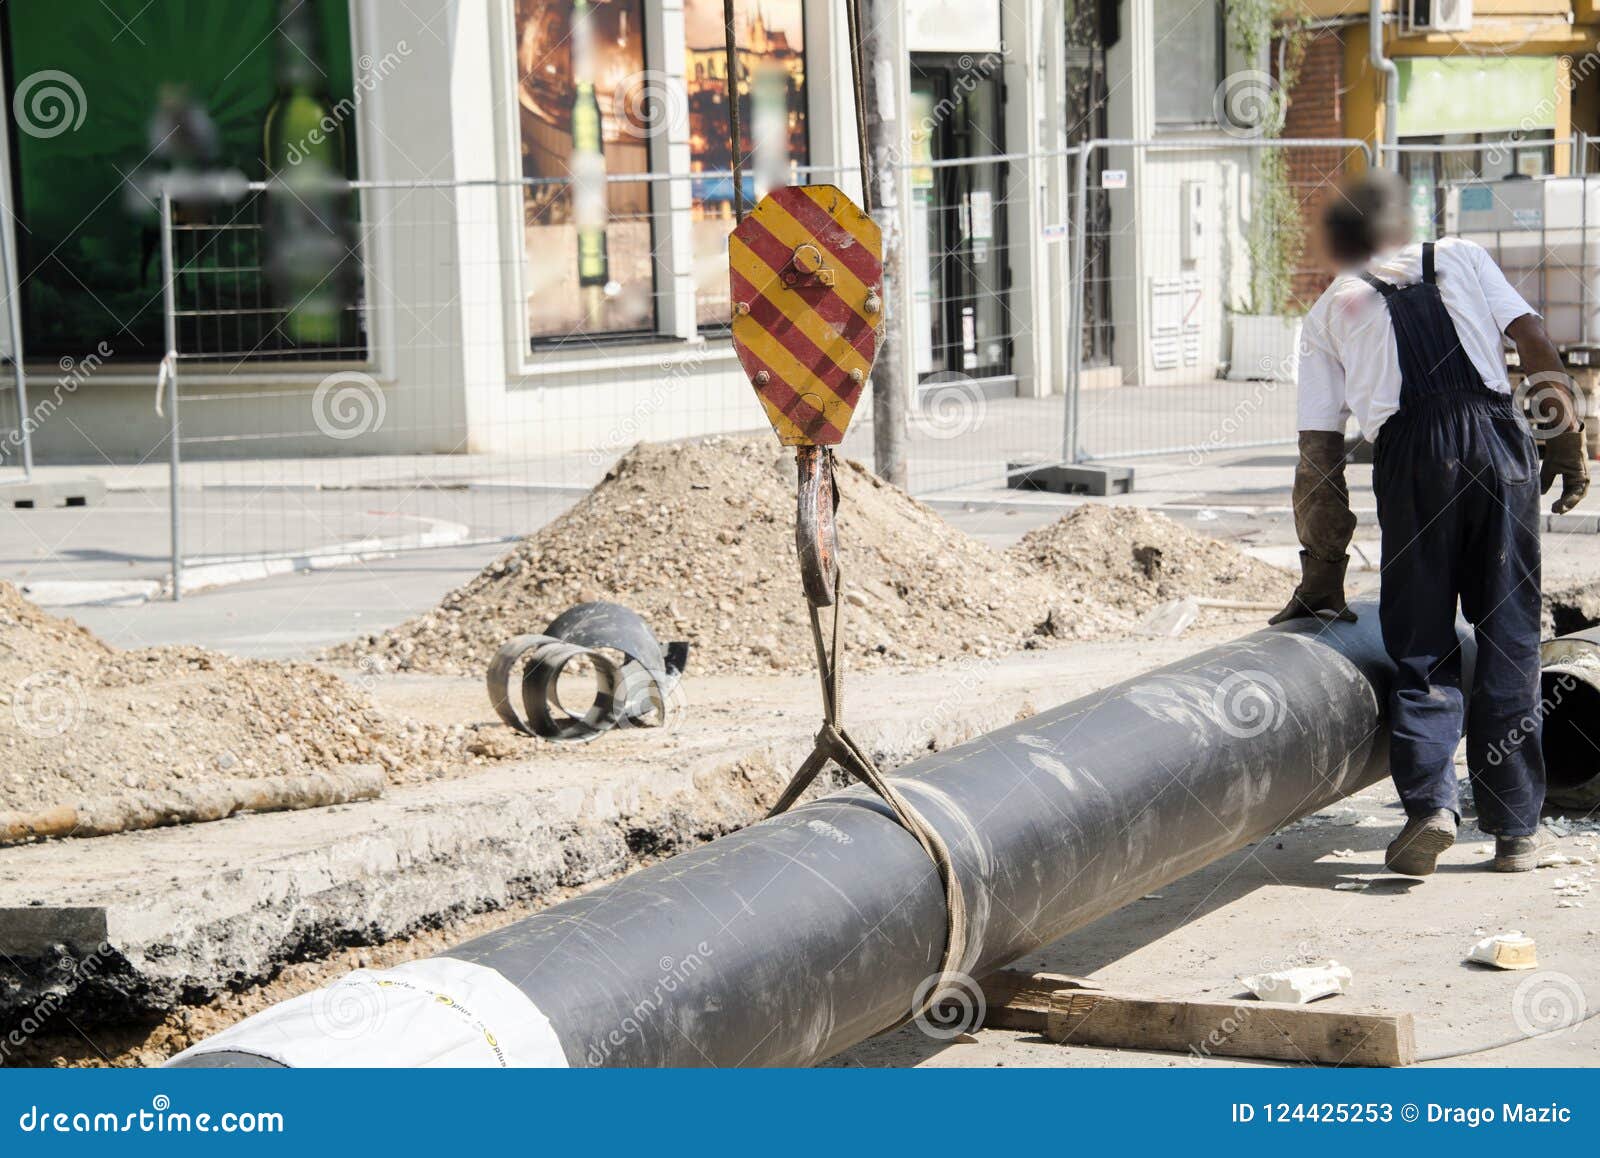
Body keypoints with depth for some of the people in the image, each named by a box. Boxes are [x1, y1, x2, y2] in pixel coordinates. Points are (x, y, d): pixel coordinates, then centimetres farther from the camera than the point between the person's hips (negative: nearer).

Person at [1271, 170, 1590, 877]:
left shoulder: (1328, 312, 20)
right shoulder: (1463, 258, 24)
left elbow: (1319, 459, 14)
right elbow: (1537, 346, 8)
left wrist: (1321, 578, 17)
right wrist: (1567, 445, 12)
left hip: (1411, 455, -1)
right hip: (1500, 442, 1)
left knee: (1421, 647, 9)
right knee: (1509, 638, 8)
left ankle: (1430, 801, -9)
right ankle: (1515, 826, 10)